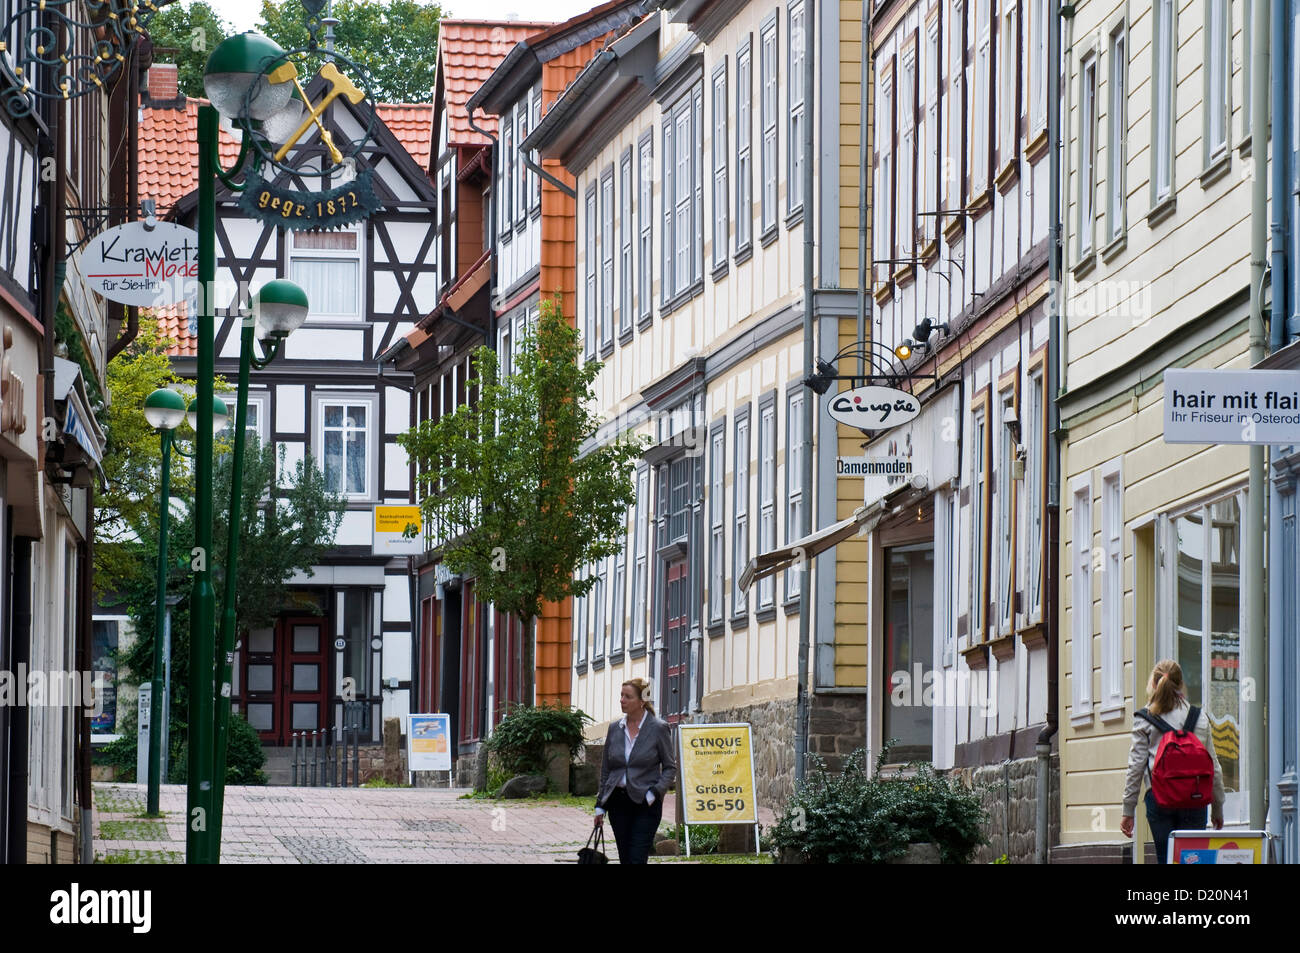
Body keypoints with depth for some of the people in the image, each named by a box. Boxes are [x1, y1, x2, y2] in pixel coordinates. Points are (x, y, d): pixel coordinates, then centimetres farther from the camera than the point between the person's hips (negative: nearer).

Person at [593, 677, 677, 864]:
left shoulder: (659, 728, -5)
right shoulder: (615, 728, 9)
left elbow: (670, 768, -1)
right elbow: (606, 770, 15)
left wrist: (654, 793, -15)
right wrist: (600, 805, 12)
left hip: (645, 803, -5)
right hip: (618, 803, 5)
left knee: (637, 858, -12)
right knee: (625, 859, 7)